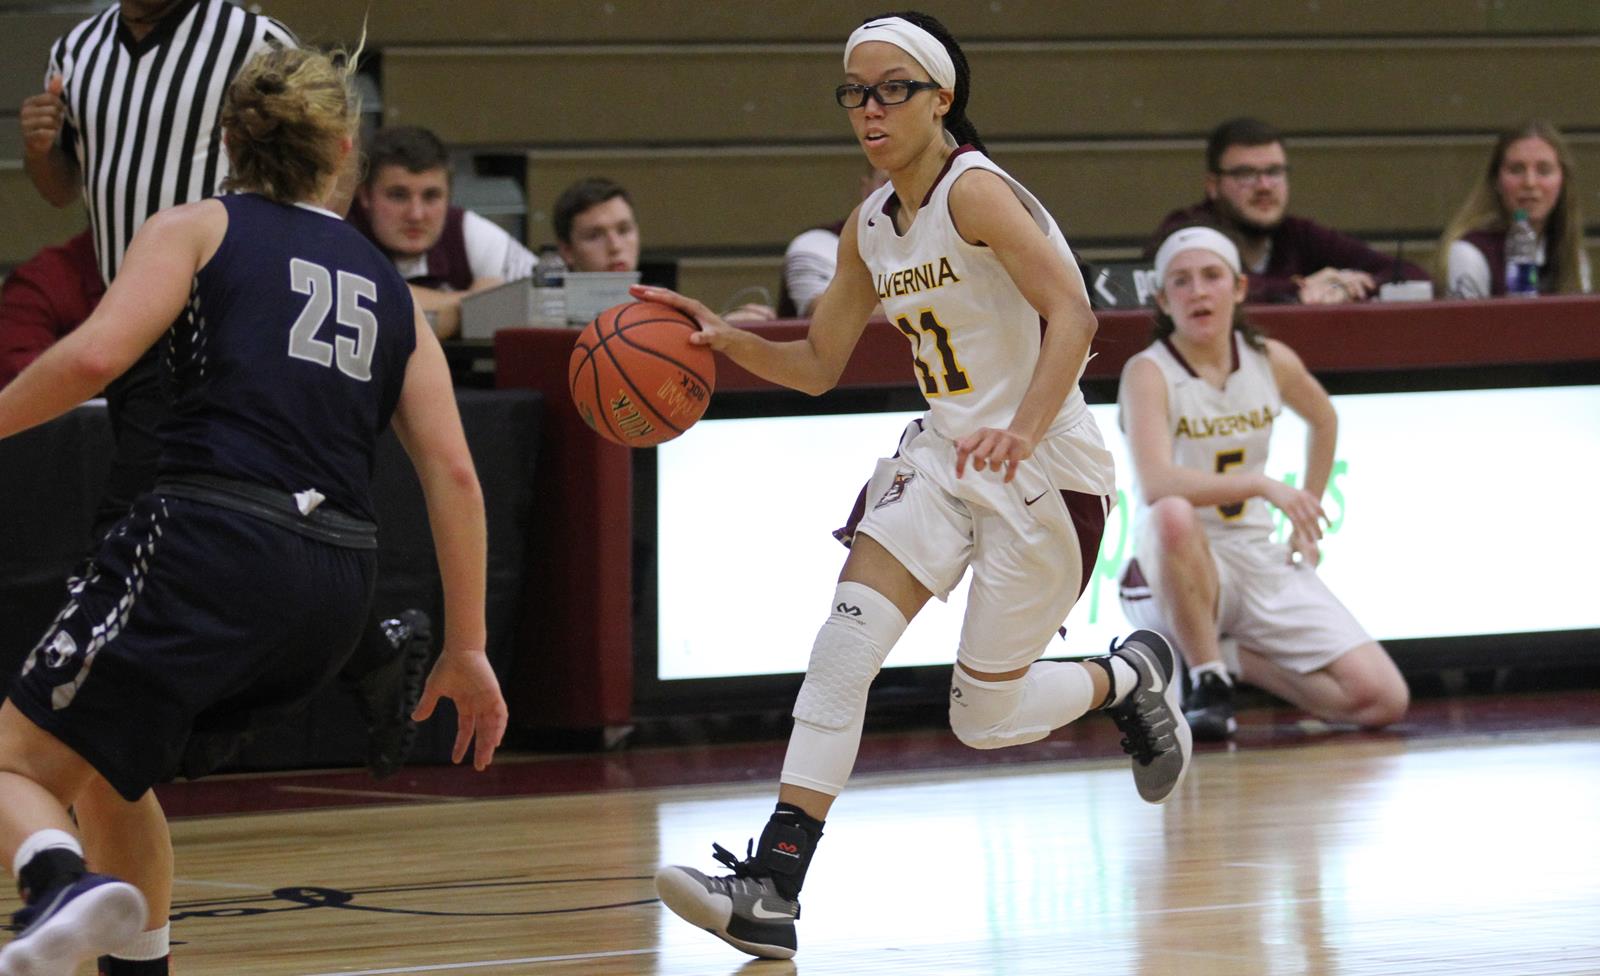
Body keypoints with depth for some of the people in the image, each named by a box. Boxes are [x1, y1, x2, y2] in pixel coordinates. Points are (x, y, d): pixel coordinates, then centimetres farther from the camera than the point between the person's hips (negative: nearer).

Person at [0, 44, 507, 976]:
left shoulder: (198, 228, 11)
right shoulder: (390, 289, 23)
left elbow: (95, 356, -7)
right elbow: (453, 473, 14)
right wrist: (467, 651, 15)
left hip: (215, 541, -5)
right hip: (337, 586, 5)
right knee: (106, 769, 26)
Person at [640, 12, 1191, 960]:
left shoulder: (976, 191, -17)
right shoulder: (870, 226, 7)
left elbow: (1072, 313, -28)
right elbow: (819, 364, 16)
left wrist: (1023, 432, -42)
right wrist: (726, 340, -3)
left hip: (1045, 469, -7)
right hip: (944, 455, 7)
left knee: (984, 717, 0)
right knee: (844, 646, -15)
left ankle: (1136, 677, 32)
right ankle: (771, 890, -21)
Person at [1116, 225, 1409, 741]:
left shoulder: (1271, 361, 2)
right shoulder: (1149, 373, -13)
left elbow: (1324, 419, 25)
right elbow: (1155, 484, -30)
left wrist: (1305, 519, 19)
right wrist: (1262, 485, -39)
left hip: (1260, 565, 4)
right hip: (1179, 572, -4)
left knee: (1383, 700, -10)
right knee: (1172, 516, -42)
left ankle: (1232, 659, 11)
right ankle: (1208, 683, -22)